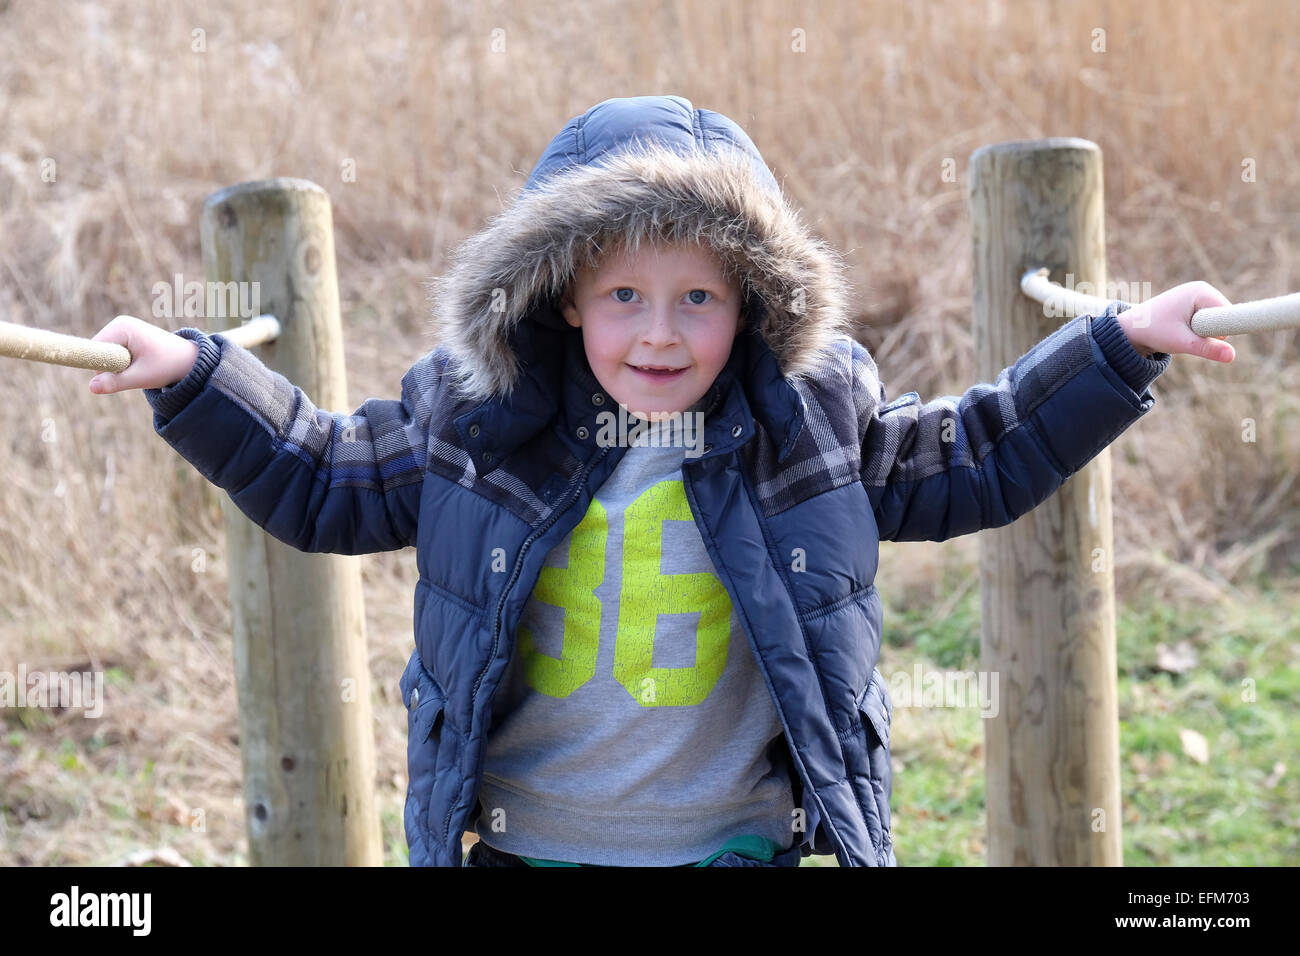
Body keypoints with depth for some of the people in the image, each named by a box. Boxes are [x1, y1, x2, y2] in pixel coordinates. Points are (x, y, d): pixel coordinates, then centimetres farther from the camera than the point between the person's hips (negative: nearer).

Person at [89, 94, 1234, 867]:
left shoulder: (819, 419, -5)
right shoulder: (474, 422, -5)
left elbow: (975, 460, 8)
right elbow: (322, 480, 8)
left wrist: (1120, 347, 2)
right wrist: (194, 374, -2)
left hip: (742, 840, 0)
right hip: (527, 842, 1)